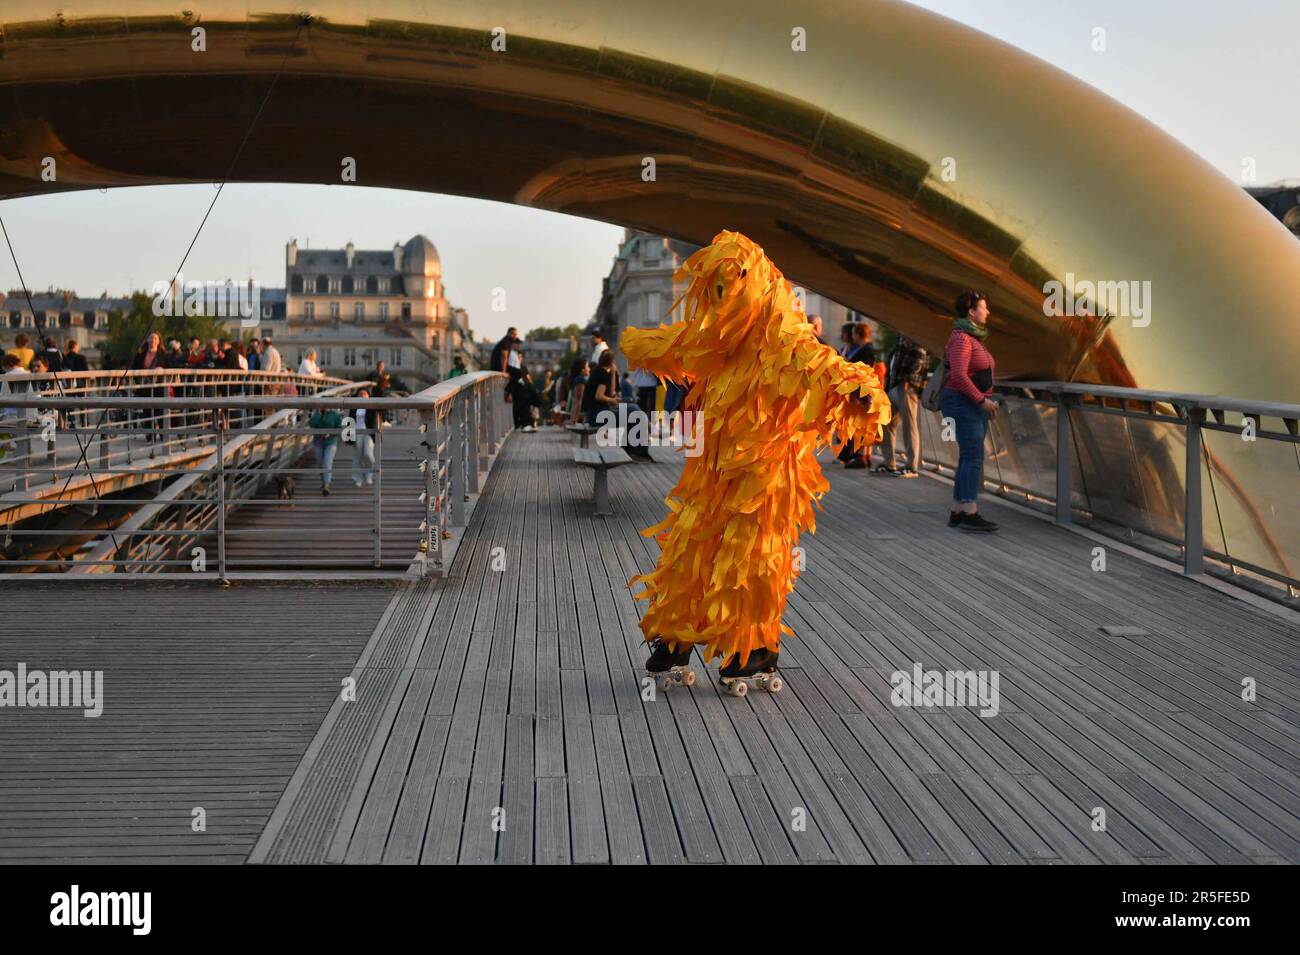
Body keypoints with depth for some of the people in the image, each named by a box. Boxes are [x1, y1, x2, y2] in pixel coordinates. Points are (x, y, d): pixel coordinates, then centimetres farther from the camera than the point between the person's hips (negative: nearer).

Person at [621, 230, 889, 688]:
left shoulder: (781, 337, -17)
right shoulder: (719, 336, 7)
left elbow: (814, 360, -37)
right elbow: (681, 340, 30)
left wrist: (854, 382, -58)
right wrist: (638, 344, 48)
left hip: (762, 469, -7)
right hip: (715, 467, 7)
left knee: (748, 556, -1)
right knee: (689, 547, 10)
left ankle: (758, 650, 16)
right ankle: (674, 640, 23)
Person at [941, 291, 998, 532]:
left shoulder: (974, 338, 17)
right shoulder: (961, 338, -15)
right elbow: (958, 375, -24)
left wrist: (986, 399, 14)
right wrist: (982, 400, -21)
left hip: (975, 405, 10)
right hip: (962, 403, -10)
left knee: (969, 459, 8)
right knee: (974, 458, -14)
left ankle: (957, 512, 10)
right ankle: (970, 514, -17)